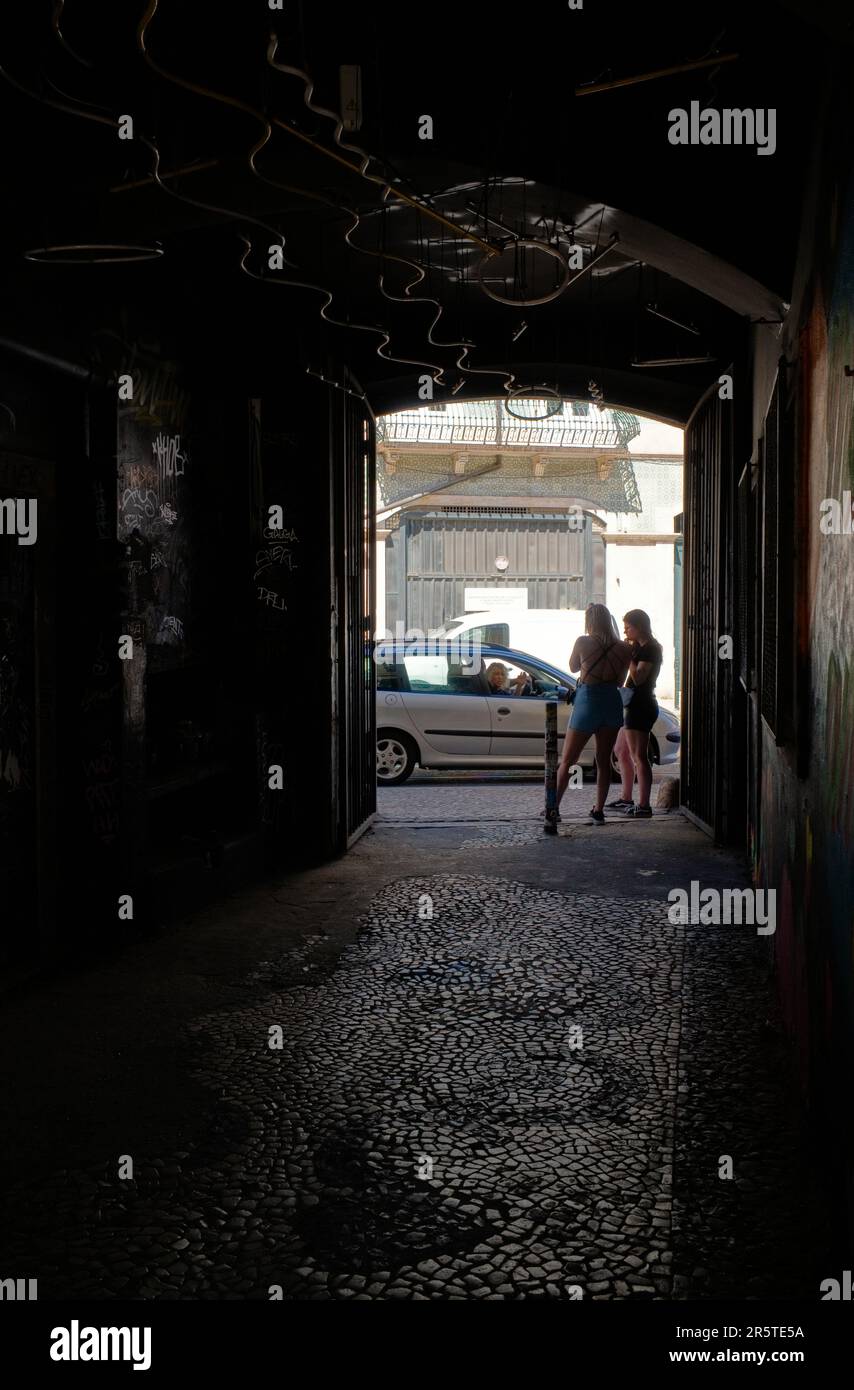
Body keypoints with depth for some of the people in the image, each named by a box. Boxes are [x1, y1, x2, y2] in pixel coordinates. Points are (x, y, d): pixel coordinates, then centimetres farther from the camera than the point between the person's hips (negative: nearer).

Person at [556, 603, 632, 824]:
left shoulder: (583, 642, -9)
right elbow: (620, 681, 8)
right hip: (612, 702, 3)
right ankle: (599, 810, 11)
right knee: (604, 760, 13)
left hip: (587, 700, -3)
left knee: (567, 761, 6)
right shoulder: (624, 649, 0)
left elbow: (573, 667, 7)